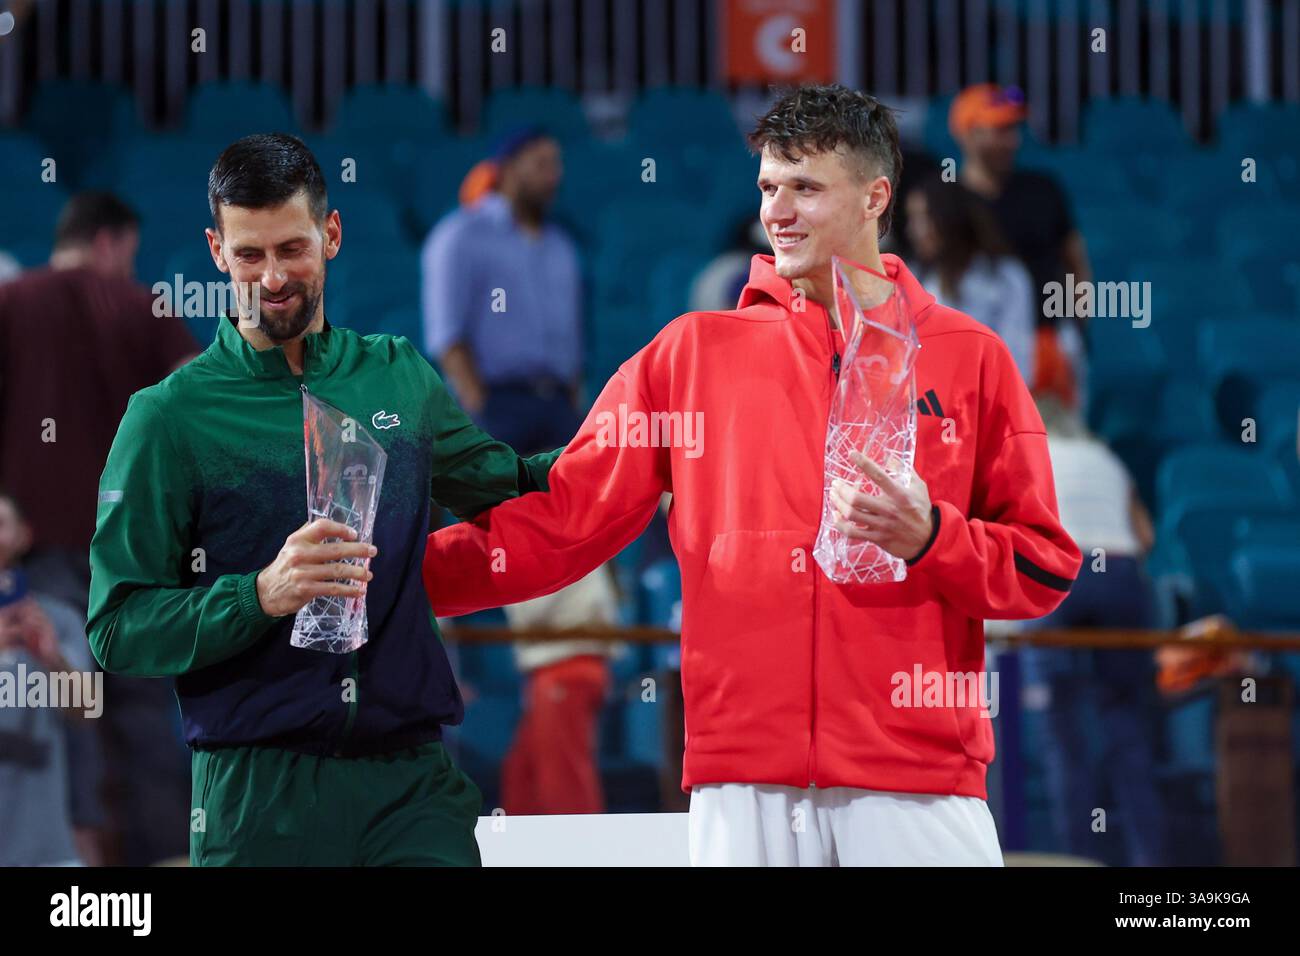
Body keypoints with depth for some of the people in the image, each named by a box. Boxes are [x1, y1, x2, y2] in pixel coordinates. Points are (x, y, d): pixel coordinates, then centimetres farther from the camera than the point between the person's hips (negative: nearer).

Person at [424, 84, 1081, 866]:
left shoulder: (971, 357, 8)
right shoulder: (694, 353, 11)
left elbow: (1046, 568, 7)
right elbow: (560, 520, 7)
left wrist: (931, 537, -11)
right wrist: (403, 573, -5)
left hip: (917, 779, -1)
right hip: (745, 785, 1)